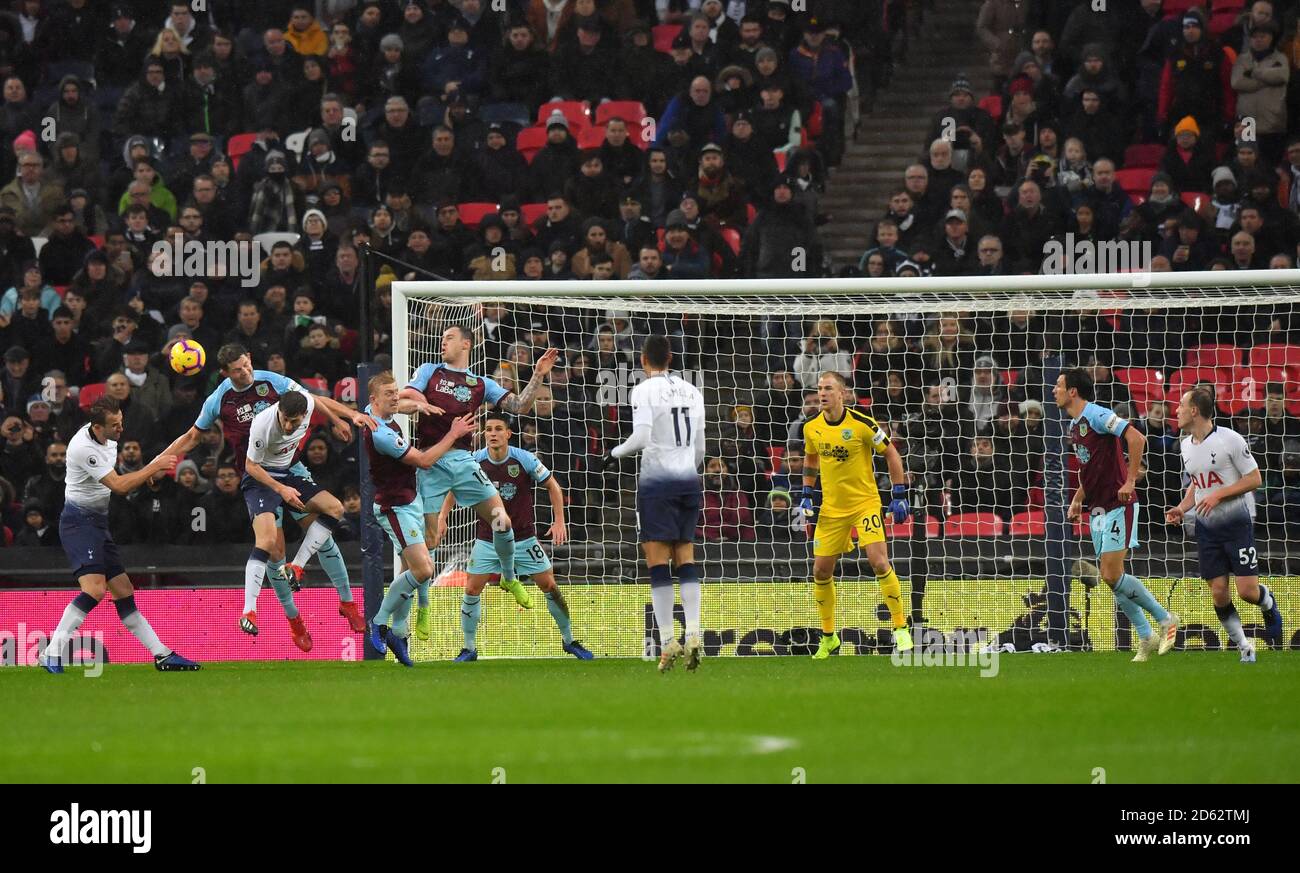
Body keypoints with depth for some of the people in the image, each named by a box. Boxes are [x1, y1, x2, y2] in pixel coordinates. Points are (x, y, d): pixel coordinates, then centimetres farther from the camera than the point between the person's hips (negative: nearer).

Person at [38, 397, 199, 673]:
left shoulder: (109, 440, 6)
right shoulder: (84, 447, -22)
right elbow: (119, 486, -21)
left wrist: (150, 473, 8)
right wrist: (154, 467, -13)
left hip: (98, 523, 9)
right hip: (78, 522, -9)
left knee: (124, 592, 9)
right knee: (95, 589, -24)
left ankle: (162, 655, 11)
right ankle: (52, 653, -22)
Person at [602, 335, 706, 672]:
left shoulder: (644, 391, -6)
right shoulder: (691, 391, 12)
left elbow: (641, 436, -16)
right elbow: (700, 446, 15)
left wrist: (615, 454, 0)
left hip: (657, 480, -5)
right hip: (688, 480, 5)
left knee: (658, 562, -4)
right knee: (685, 557, 8)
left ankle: (667, 641, -11)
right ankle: (694, 634, -6)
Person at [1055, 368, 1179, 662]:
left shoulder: (1096, 415, -14)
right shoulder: (1074, 425, 15)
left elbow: (1136, 438, -24)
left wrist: (1130, 481, -25)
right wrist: (1077, 500, 18)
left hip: (1117, 505, -9)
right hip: (1098, 509, 9)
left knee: (1113, 576, -14)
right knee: (1111, 578, 5)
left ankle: (1165, 619, -1)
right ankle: (1147, 638, 12)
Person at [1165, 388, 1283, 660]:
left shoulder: (1230, 439, -13)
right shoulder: (1186, 445, 9)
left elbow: (1255, 479, -11)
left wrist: (1218, 495, -19)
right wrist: (1182, 508, 5)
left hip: (1237, 522, -6)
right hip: (1206, 526, 6)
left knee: (1248, 591, -11)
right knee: (1219, 594, -2)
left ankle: (1269, 606, 24)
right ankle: (1244, 648, 11)